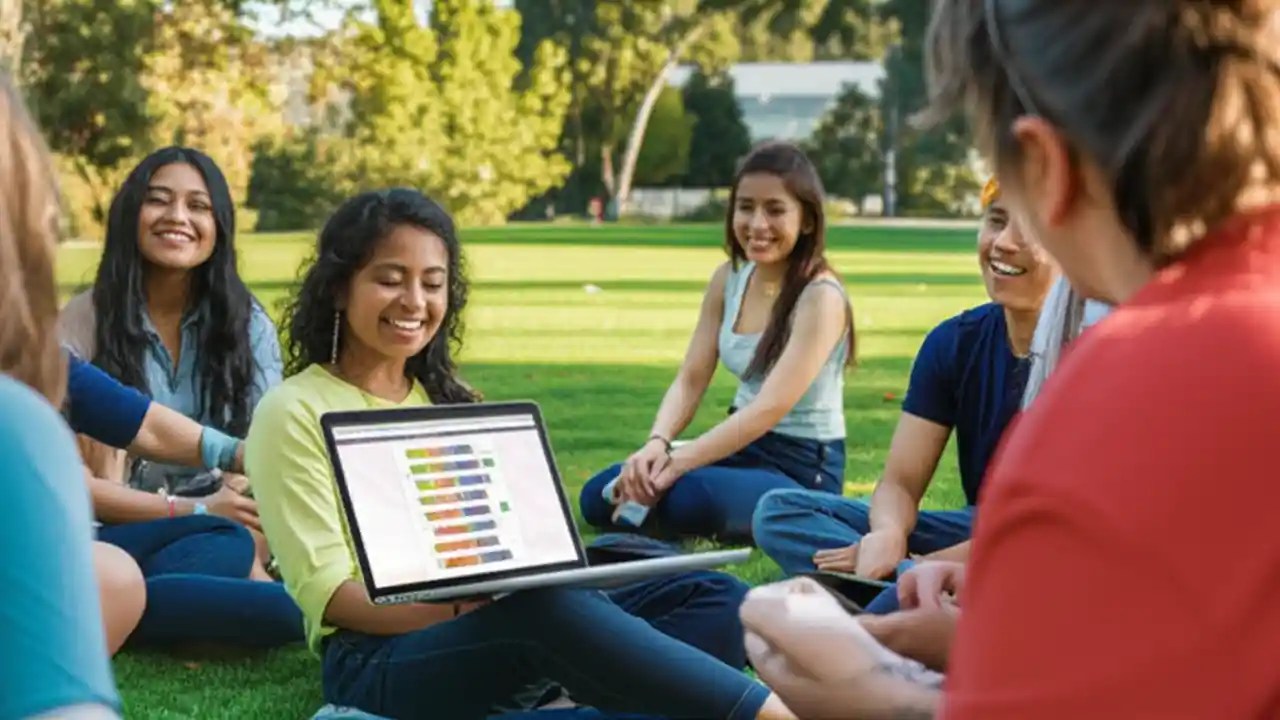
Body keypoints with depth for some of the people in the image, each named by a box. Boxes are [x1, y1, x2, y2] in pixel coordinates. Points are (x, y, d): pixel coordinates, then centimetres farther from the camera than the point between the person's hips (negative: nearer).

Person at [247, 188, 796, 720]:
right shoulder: (294, 413, 1)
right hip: (380, 657, -7)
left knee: (710, 599, -16)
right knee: (546, 604, -38)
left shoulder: (452, 400, 22)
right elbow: (326, 592, -7)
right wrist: (462, 608, -23)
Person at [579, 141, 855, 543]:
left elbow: (771, 407, -28)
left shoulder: (820, 296, -19)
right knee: (599, 497, -7)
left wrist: (678, 463, -35)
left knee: (687, 499, -35)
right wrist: (657, 444, -23)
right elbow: (691, 380, -1)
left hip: (803, 468, -6)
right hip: (742, 446, 7)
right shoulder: (728, 280, 2)